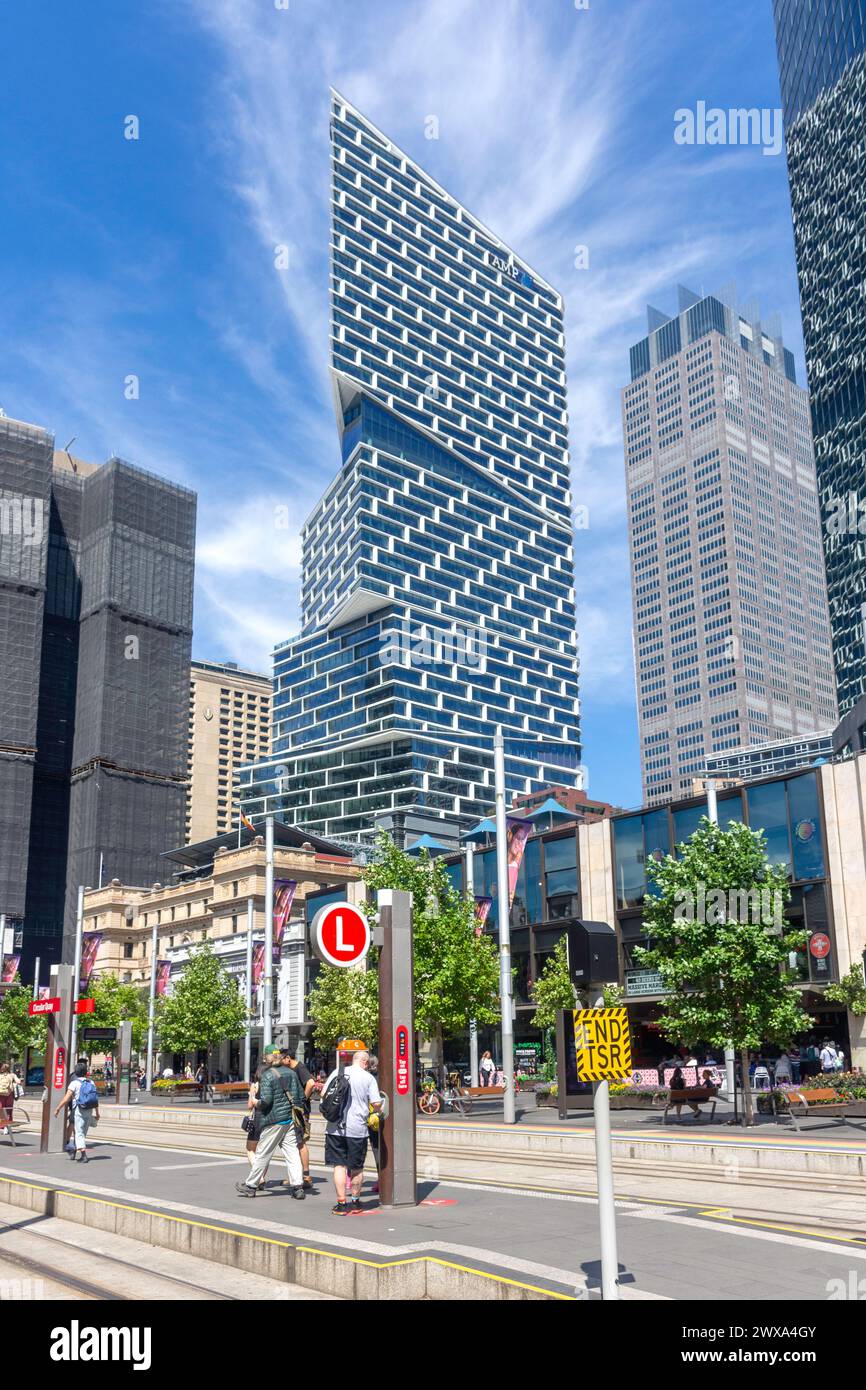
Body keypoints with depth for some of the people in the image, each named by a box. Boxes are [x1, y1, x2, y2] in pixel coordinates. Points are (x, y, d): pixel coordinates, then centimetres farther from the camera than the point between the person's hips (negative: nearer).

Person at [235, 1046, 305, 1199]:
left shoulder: (267, 1075, -11)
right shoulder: (290, 1072, 8)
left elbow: (265, 1100, -19)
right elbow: (301, 1095, 10)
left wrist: (256, 1104, 1)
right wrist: (296, 1110, 20)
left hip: (274, 1120, -6)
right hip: (291, 1119, 6)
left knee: (262, 1153, 5)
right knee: (292, 1152, 5)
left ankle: (251, 1185, 16)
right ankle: (298, 1186, 0)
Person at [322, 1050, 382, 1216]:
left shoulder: (337, 1072, 3)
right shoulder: (369, 1078, -2)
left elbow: (323, 1094, 5)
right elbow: (376, 1104, -5)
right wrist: (378, 1110, 17)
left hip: (335, 1126, 1)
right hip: (357, 1128, -1)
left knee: (339, 1165, 4)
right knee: (357, 1168, 13)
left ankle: (341, 1204, -1)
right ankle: (355, 1202, 25)